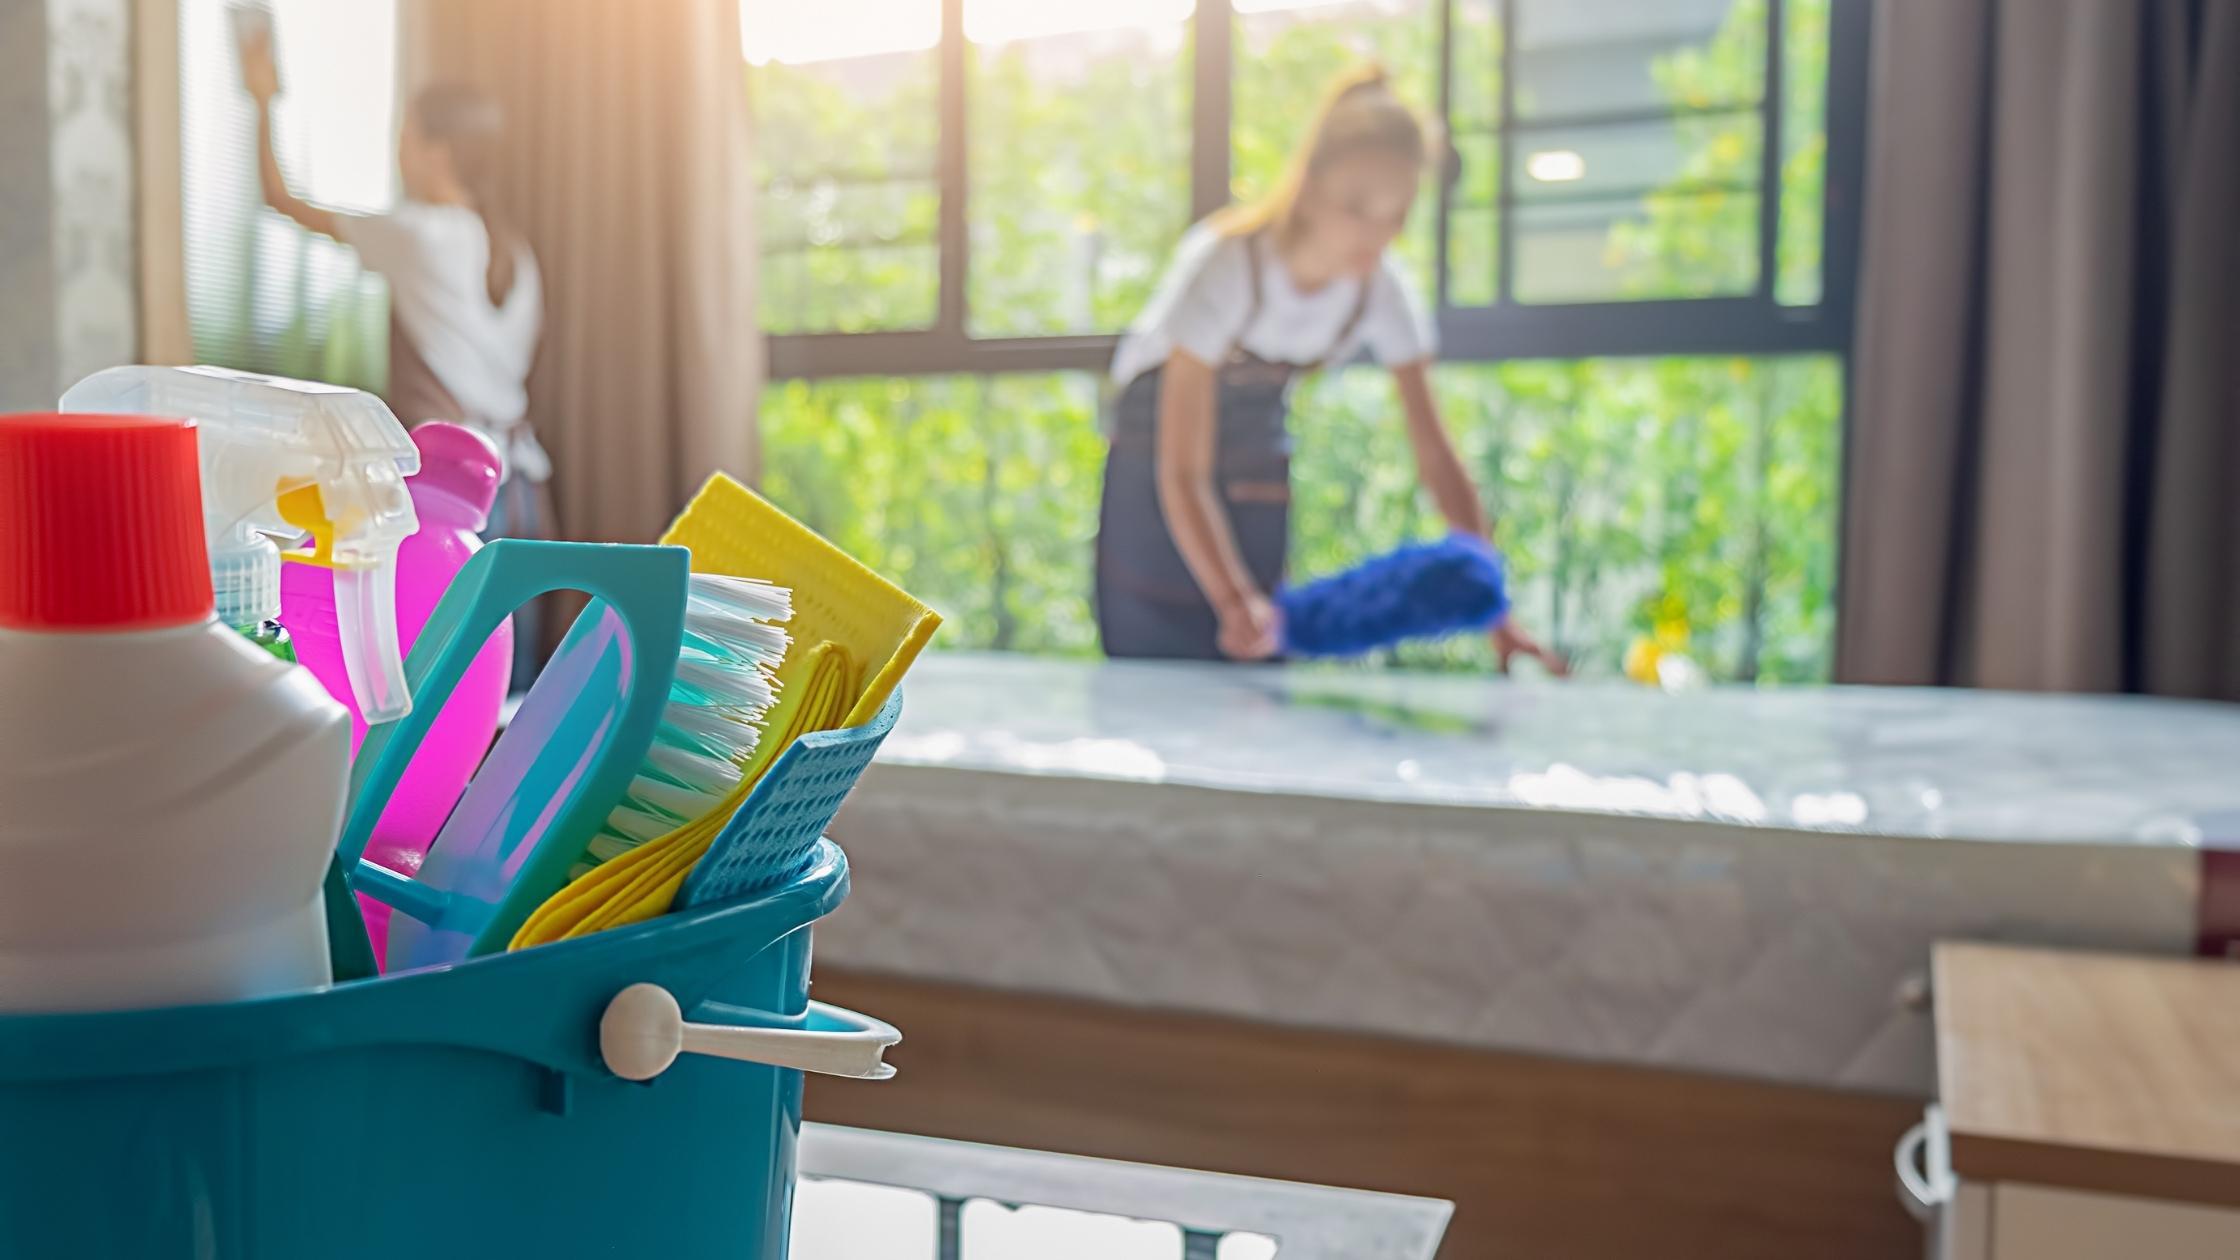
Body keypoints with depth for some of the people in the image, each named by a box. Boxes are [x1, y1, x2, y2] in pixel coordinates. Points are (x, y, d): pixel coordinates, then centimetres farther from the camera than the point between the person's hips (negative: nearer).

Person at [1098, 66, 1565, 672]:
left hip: (1260, 479, 4)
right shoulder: (1224, 264, -30)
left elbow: (1436, 458, -14)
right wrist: (1235, 599, -49)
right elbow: (1182, 473, -34)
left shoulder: (1382, 290, -17)